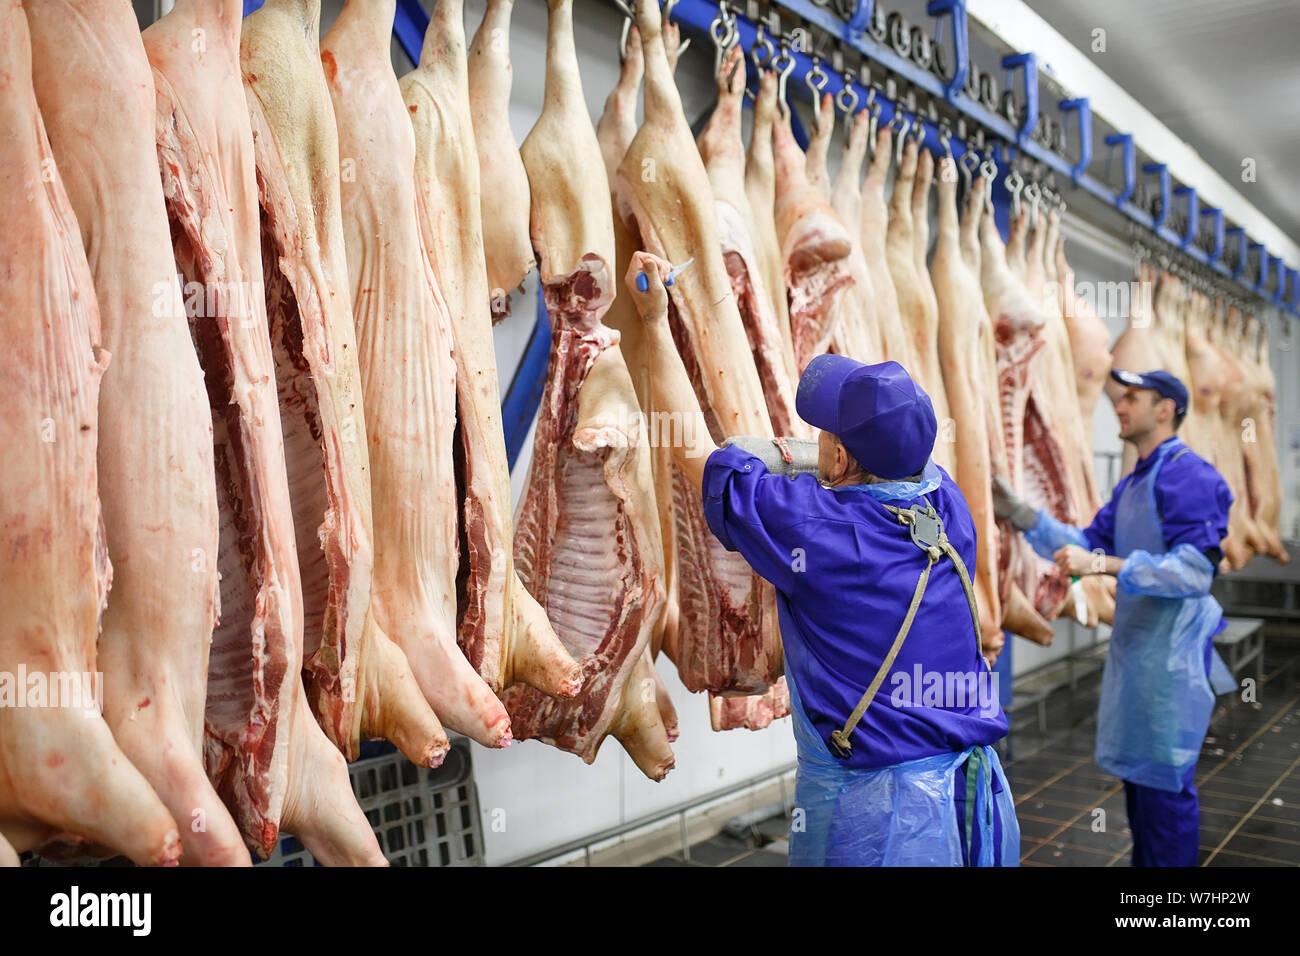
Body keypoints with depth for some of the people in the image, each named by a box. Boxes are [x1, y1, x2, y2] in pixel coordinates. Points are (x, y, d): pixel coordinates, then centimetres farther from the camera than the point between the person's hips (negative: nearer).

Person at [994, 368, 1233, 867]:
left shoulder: (1188, 475, -16)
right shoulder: (1134, 481, 13)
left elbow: (1195, 571, -25)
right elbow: (1089, 543, 13)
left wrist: (1102, 564, -30)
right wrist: (1018, 513, 5)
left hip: (1170, 654, -9)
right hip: (1133, 646, 9)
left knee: (1165, 781, 0)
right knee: (1136, 771, 19)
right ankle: (1144, 861, 33)